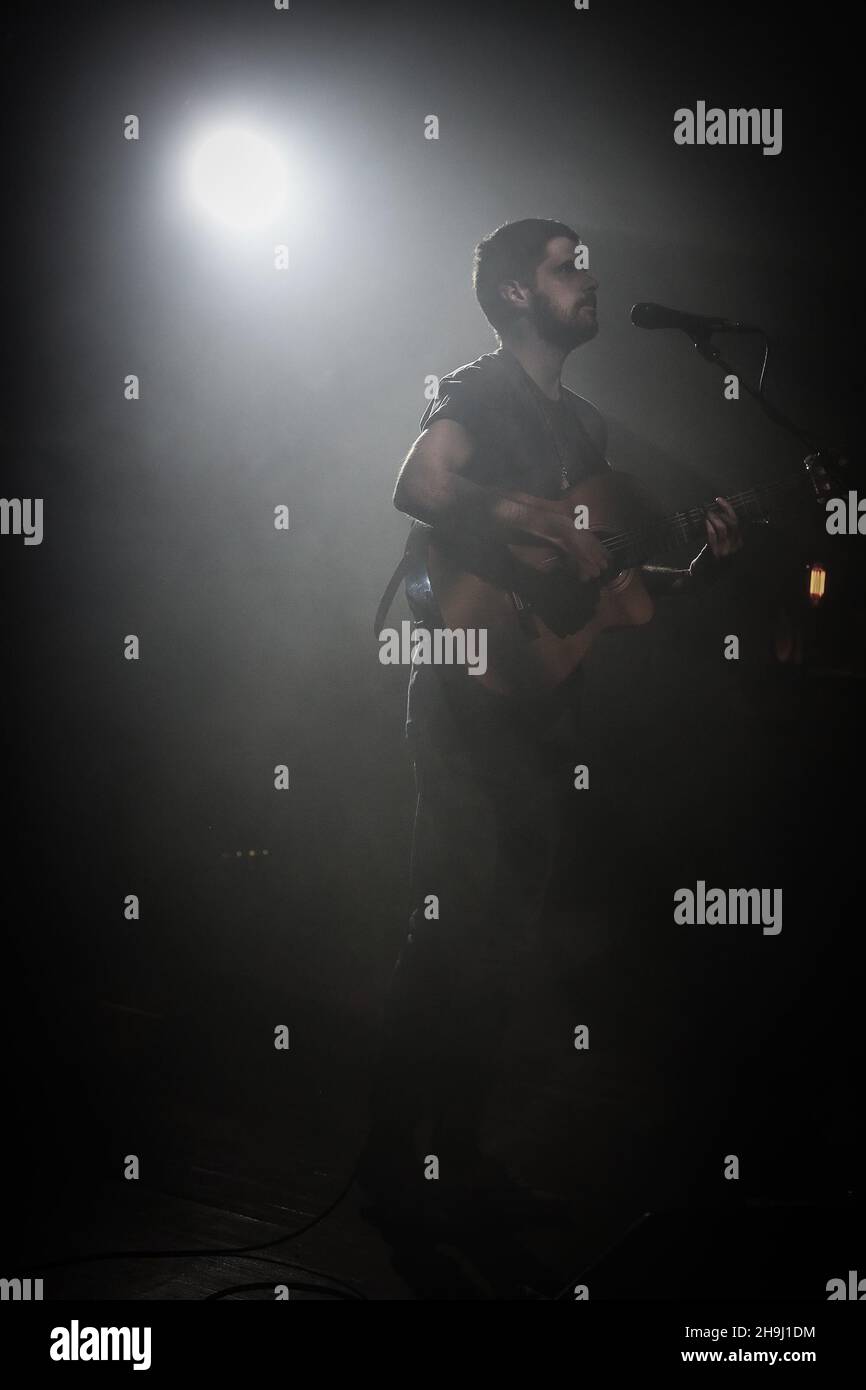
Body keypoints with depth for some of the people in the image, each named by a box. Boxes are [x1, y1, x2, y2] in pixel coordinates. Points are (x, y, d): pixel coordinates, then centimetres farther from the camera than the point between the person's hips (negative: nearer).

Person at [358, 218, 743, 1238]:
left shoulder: (585, 423, 22)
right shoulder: (476, 391, -2)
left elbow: (602, 576, 19)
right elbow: (419, 486, -24)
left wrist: (693, 574, 5)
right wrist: (548, 527, -22)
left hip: (546, 709, 8)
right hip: (470, 704, -8)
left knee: (506, 943, 10)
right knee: (452, 939, -9)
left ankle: (456, 1153, 20)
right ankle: (395, 1166, 2)